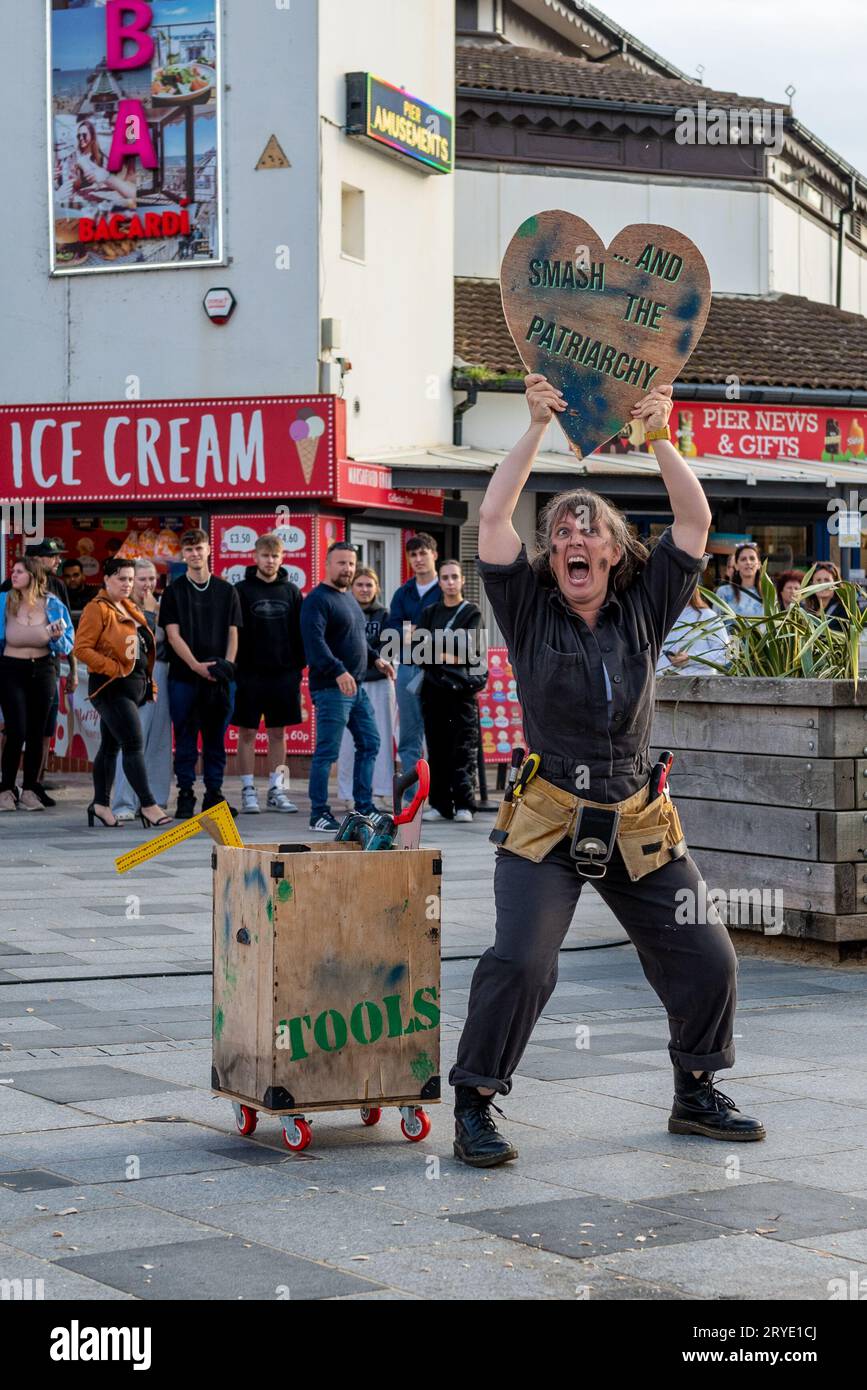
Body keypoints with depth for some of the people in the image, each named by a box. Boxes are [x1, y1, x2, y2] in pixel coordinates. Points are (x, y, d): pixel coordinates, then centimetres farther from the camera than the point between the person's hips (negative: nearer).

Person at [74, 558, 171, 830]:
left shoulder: (129, 609, 17)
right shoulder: (97, 609, -9)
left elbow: (142, 646, 26)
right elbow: (82, 648, -16)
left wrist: (149, 684, 15)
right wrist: (113, 668, -20)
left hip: (135, 685, 9)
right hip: (112, 687, -9)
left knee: (111, 745, 13)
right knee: (134, 744, -13)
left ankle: (101, 803, 19)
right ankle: (148, 805, -14)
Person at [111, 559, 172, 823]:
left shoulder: (160, 606, 15)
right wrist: (149, 613, -10)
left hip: (160, 676, 6)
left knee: (159, 741, 6)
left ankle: (153, 800, 12)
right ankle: (124, 804, -11)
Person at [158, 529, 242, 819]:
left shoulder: (226, 591, 10)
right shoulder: (174, 592, 4)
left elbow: (233, 633, 9)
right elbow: (173, 634, -2)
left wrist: (226, 665, -8)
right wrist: (197, 665, -15)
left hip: (220, 677, 2)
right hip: (184, 676, -2)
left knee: (216, 739, 5)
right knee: (185, 740, 1)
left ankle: (214, 794, 11)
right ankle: (186, 796, 5)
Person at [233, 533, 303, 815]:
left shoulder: (291, 591, 8)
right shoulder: (241, 591, -1)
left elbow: (299, 632, 10)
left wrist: (298, 666, 3)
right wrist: (235, 667, -8)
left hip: (283, 673, 3)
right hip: (250, 673, -3)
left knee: (278, 731, 7)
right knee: (247, 732, 1)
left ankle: (276, 790, 14)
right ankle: (248, 791, 6)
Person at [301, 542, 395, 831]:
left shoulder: (349, 597, 18)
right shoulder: (317, 599, -12)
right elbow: (314, 641, -24)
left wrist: (375, 658, 18)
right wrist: (338, 672, -33)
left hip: (356, 686, 9)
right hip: (331, 688, -9)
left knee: (369, 743, 12)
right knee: (327, 751, -6)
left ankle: (364, 807, 20)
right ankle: (319, 814, 0)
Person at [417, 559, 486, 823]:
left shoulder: (471, 613, 6)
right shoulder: (430, 613, 17)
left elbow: (469, 650, -6)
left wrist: (434, 648, -3)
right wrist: (450, 655, -7)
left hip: (462, 688, -3)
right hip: (434, 687, 3)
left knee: (463, 747, -7)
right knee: (437, 749, 2)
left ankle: (464, 804, -5)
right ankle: (440, 805, 6)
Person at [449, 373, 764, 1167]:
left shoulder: (645, 610, 6)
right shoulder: (529, 612, 0)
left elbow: (695, 521, 0)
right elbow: (493, 518, -9)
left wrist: (660, 437, -6)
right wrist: (538, 428, -10)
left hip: (638, 824, 3)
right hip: (547, 824, -3)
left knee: (707, 959, 6)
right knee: (521, 960, -19)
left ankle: (696, 1093, 27)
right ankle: (475, 1107, -6)